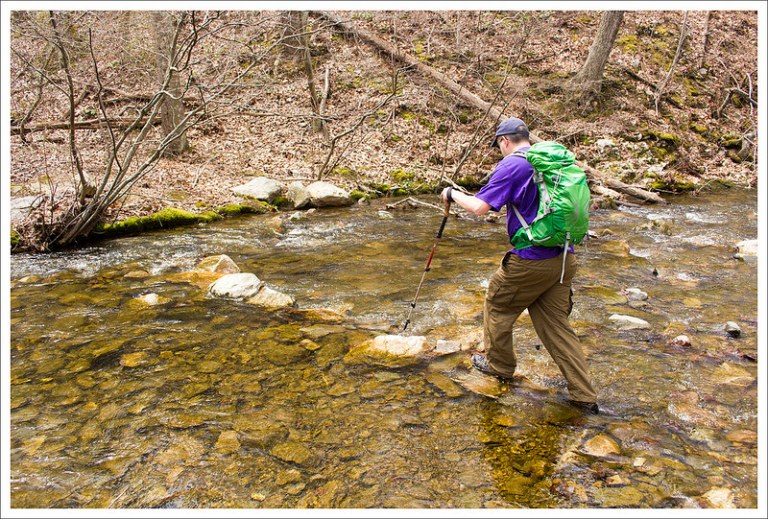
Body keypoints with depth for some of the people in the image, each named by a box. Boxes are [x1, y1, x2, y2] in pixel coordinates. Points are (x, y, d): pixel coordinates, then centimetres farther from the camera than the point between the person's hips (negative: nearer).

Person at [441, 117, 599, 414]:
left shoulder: (511, 165, -10)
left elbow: (480, 207, -15)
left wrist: (452, 194, 3)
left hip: (531, 261, -7)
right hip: (564, 258, 7)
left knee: (497, 304, 17)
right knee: (555, 323, 14)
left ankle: (499, 364, 35)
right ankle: (585, 397, 14)